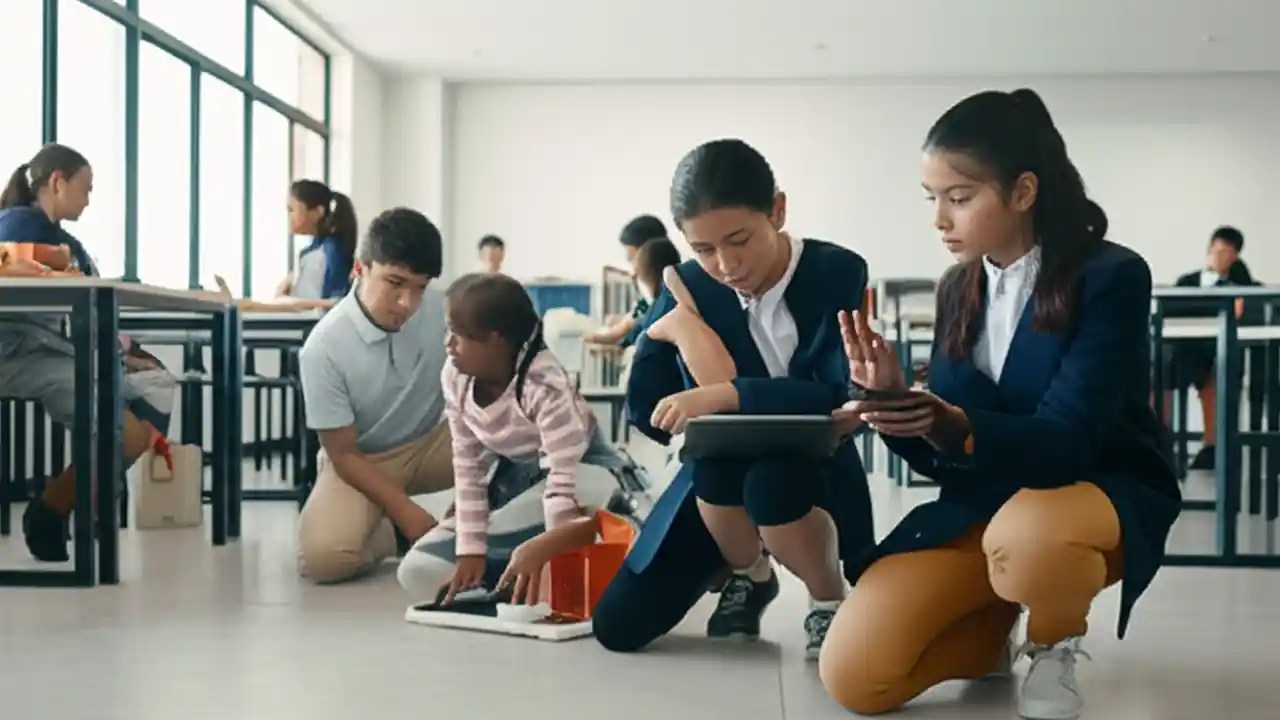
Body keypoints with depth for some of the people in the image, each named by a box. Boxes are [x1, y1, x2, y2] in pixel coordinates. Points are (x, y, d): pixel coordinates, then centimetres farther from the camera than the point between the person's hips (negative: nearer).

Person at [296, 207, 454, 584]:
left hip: (429, 445, 3)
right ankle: (390, 531, 2)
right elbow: (343, 454, -16)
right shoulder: (324, 347, -24)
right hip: (362, 462, -3)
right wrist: (406, 511, -24)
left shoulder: (443, 312, -17)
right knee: (324, 556, -32)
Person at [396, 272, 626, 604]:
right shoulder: (455, 377, -15)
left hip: (580, 469, -5)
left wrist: (542, 553, -47)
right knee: (419, 571, -9)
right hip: (513, 475, 6)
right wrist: (470, 550, -16)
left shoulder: (545, 383, -32)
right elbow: (468, 465, -10)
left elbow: (564, 475, -36)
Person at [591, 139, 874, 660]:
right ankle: (749, 576, 21)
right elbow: (645, 413, -6)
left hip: (810, 472, -3)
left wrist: (729, 395, -40)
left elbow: (844, 399, -30)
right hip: (719, 480, 4)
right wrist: (680, 330, -21)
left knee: (770, 482, -40)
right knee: (617, 627, -7)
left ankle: (831, 602, -8)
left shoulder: (837, 273, -17)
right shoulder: (688, 288, -8)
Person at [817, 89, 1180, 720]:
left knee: (1026, 536, -43)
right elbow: (941, 458, 2)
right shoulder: (957, 289, 3)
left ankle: (1055, 645, -7)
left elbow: (1063, 440, -23)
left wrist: (953, 425, -42)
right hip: (980, 503, 5)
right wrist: (896, 406, -21)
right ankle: (1005, 621, 14)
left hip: (1100, 495, -4)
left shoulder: (1112, 277, -14)